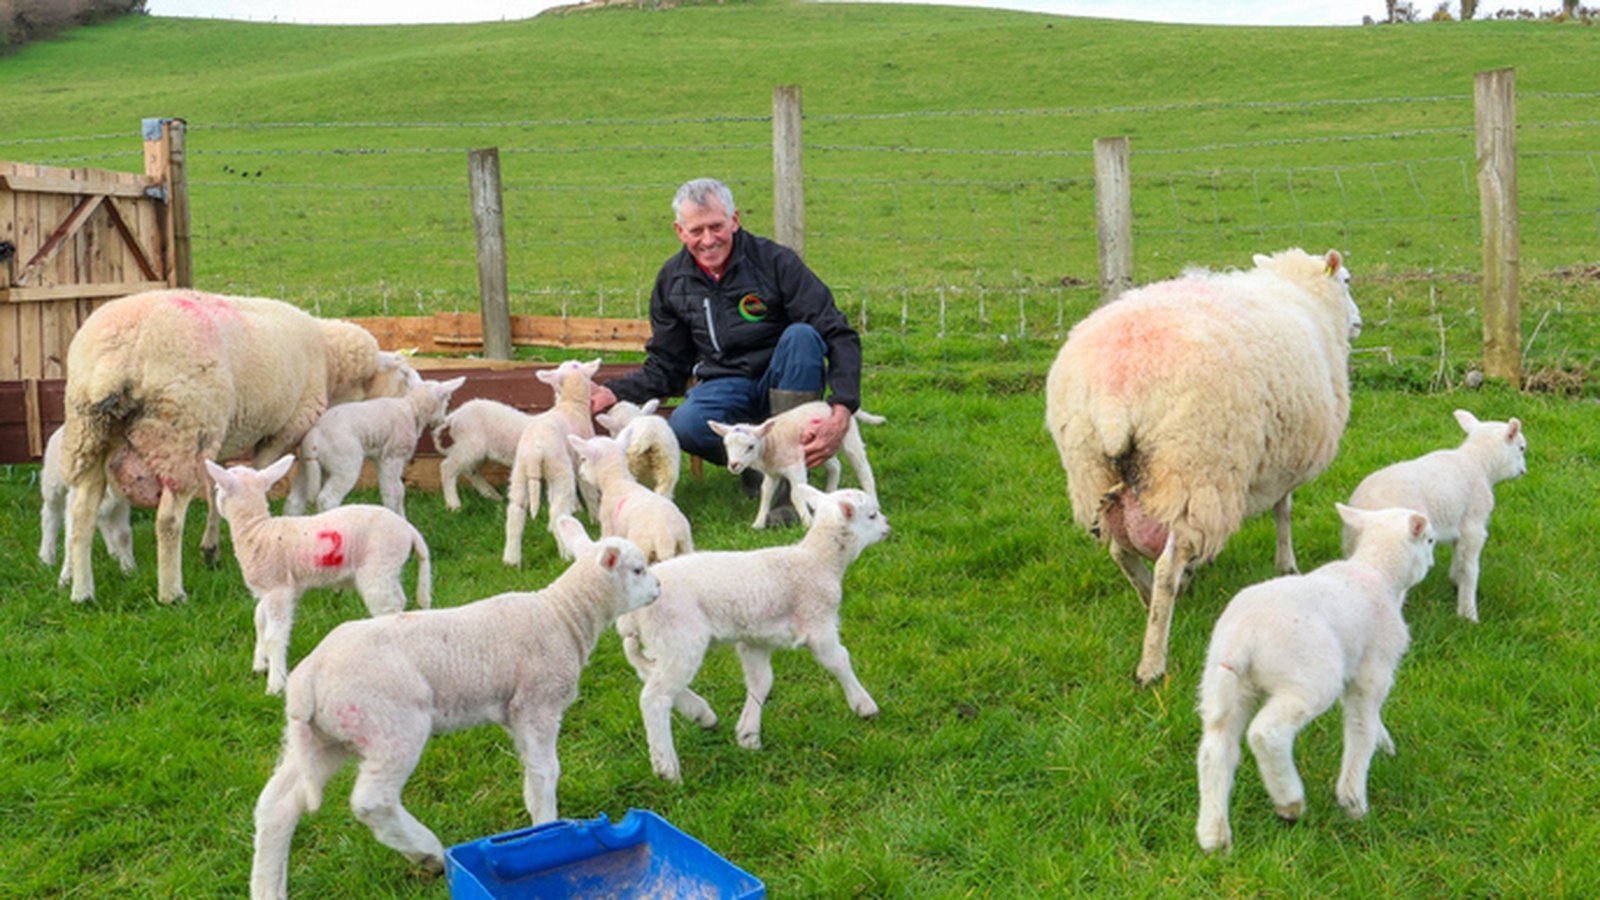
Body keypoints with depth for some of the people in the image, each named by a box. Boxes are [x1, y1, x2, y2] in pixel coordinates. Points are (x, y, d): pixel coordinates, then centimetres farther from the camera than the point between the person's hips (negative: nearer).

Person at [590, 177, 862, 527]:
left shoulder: (775, 261, -9)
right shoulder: (673, 281, 4)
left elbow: (839, 337, -15)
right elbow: (665, 367, 12)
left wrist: (841, 412, -31)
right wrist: (614, 391, -8)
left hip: (785, 381, -1)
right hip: (724, 387, 1)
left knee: (801, 336, -34)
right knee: (684, 427, -33)